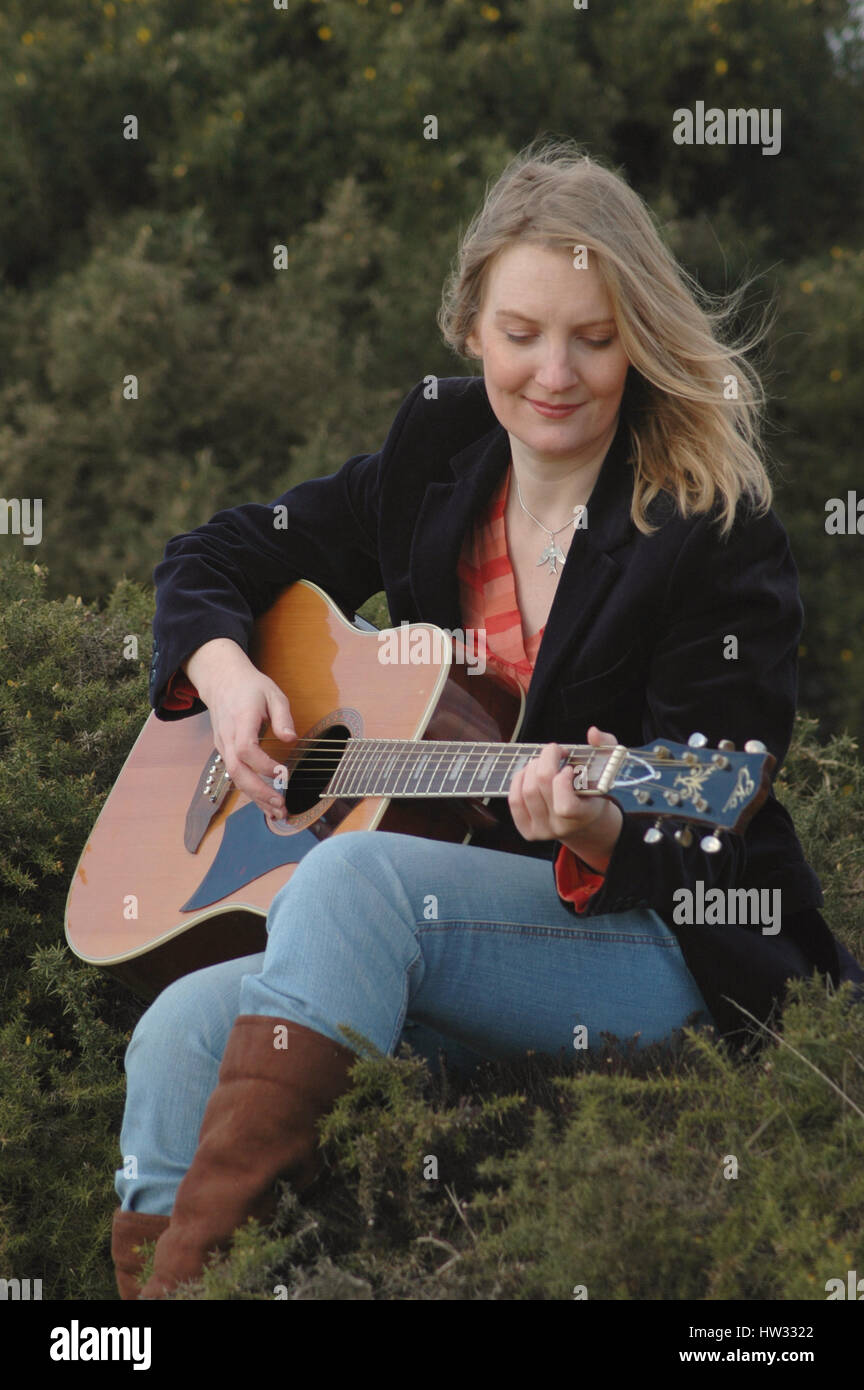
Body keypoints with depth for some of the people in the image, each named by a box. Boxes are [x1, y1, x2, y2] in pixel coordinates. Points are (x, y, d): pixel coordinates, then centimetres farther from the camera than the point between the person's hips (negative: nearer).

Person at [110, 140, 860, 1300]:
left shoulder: (718, 538, -10)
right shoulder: (437, 460, 8)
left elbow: (701, 854, -13)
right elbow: (212, 559, 19)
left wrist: (600, 832, -35)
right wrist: (224, 672, -3)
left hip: (678, 962, -6)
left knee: (355, 872, -33)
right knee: (186, 1027, -24)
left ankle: (193, 1261, -38)